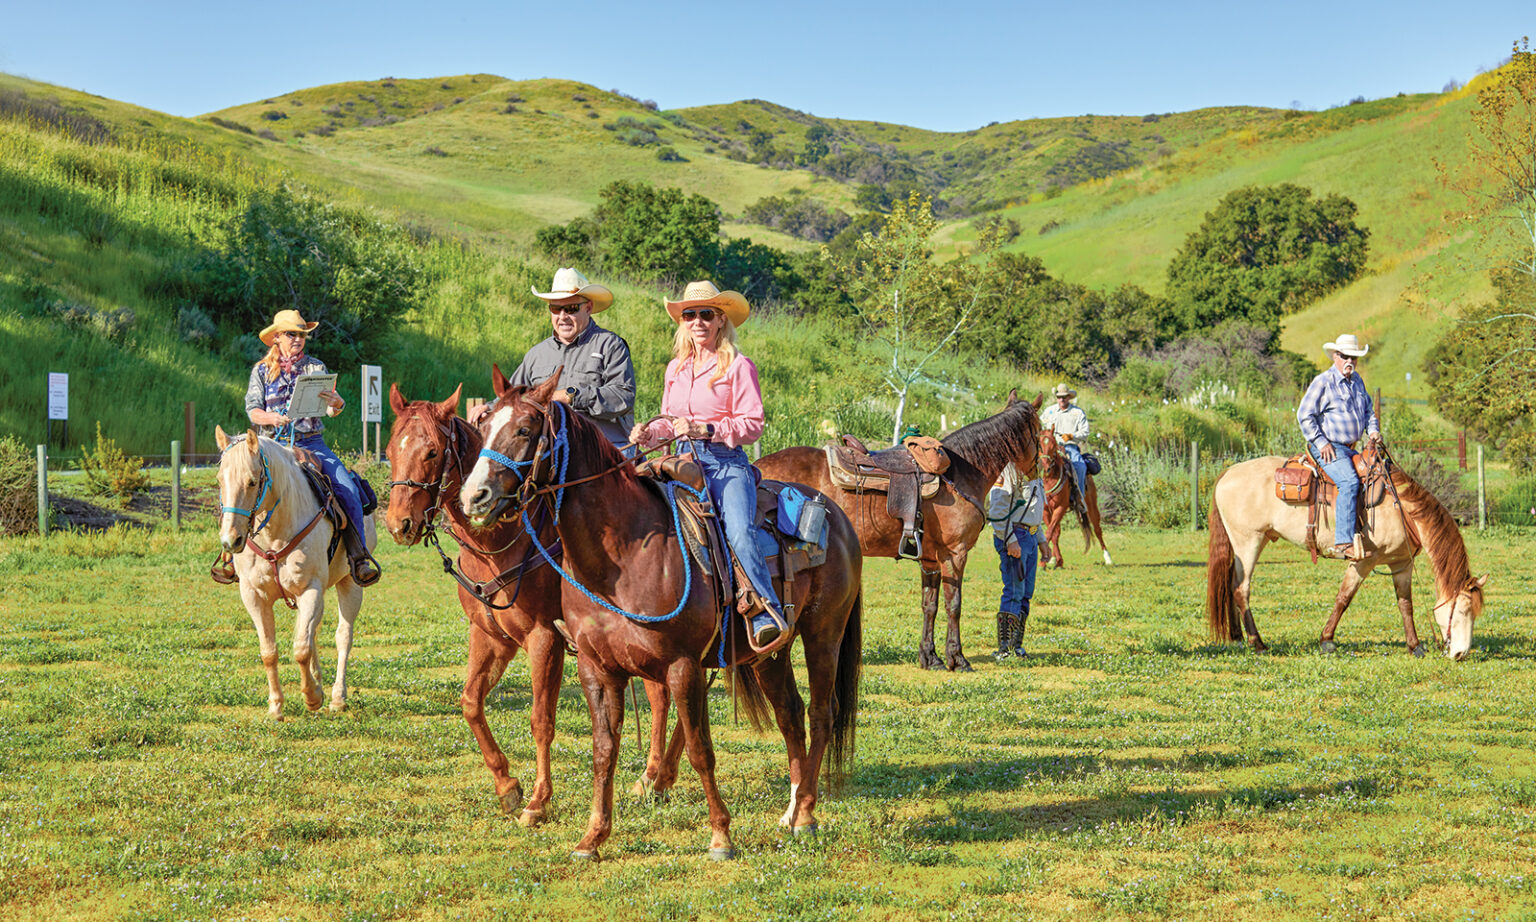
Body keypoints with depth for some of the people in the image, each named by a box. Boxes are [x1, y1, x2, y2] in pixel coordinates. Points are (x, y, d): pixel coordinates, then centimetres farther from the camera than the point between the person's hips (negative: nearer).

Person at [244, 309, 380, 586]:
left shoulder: (316, 367, 11)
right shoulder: (261, 371, 10)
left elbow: (331, 409, 3)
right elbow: (252, 410, 2)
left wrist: (336, 403, -23)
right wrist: (272, 418, -21)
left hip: (311, 443, 1)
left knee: (347, 488, -24)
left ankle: (359, 557, -20)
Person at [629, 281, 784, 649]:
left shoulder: (738, 366, 0)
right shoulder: (676, 369, 19)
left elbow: (752, 424, -6)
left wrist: (706, 429, -18)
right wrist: (648, 433, 5)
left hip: (727, 463, -5)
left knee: (739, 532, -29)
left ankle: (768, 613, -28)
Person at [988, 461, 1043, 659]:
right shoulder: (1010, 469, -14)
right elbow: (997, 510, -19)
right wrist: (1010, 540, -22)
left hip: (1029, 536, 10)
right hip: (1013, 537, -10)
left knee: (1026, 593, 11)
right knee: (1014, 592, -11)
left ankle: (1016, 644, 18)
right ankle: (1004, 648, -10)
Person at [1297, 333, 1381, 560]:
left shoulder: (1357, 381, 16)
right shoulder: (1323, 382, -8)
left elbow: (1367, 410, 29)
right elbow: (1304, 415, -10)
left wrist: (1373, 430, 8)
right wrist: (1321, 442, -15)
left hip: (1349, 448, 9)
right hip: (1328, 447, -9)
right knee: (1349, 482, -29)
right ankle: (1344, 542, -36)